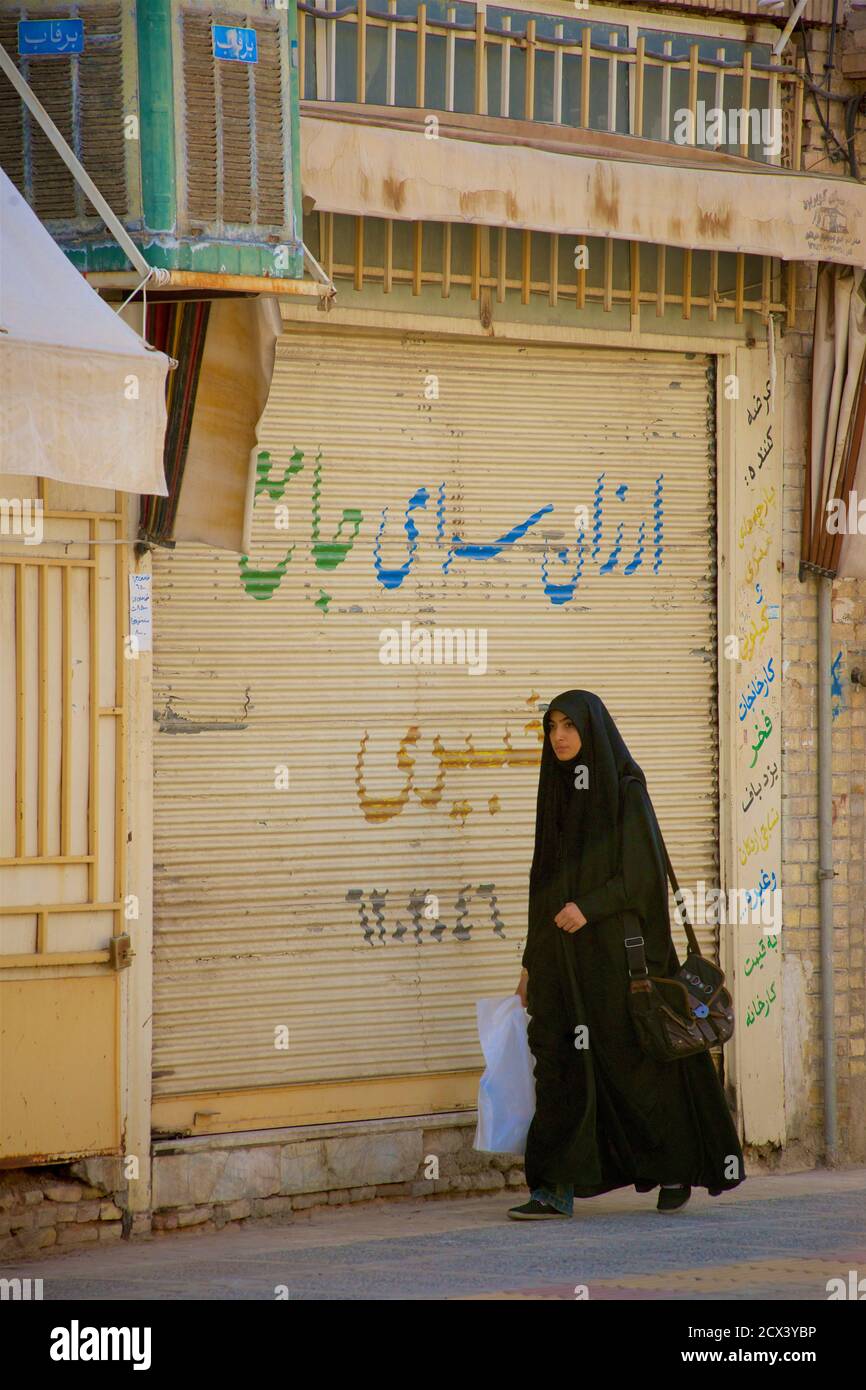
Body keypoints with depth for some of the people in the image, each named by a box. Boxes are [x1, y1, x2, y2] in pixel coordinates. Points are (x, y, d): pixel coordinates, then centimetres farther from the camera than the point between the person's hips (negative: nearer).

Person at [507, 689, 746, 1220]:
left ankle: (678, 1168, 24)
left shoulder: (625, 791, -7)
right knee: (560, 1062, -5)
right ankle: (557, 1189, -10)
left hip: (613, 948, -6)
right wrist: (533, 962, 14)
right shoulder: (558, 793, 13)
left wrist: (588, 907, -26)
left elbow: (646, 872, -12)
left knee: (638, 1061, 4)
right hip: (562, 955, 6)